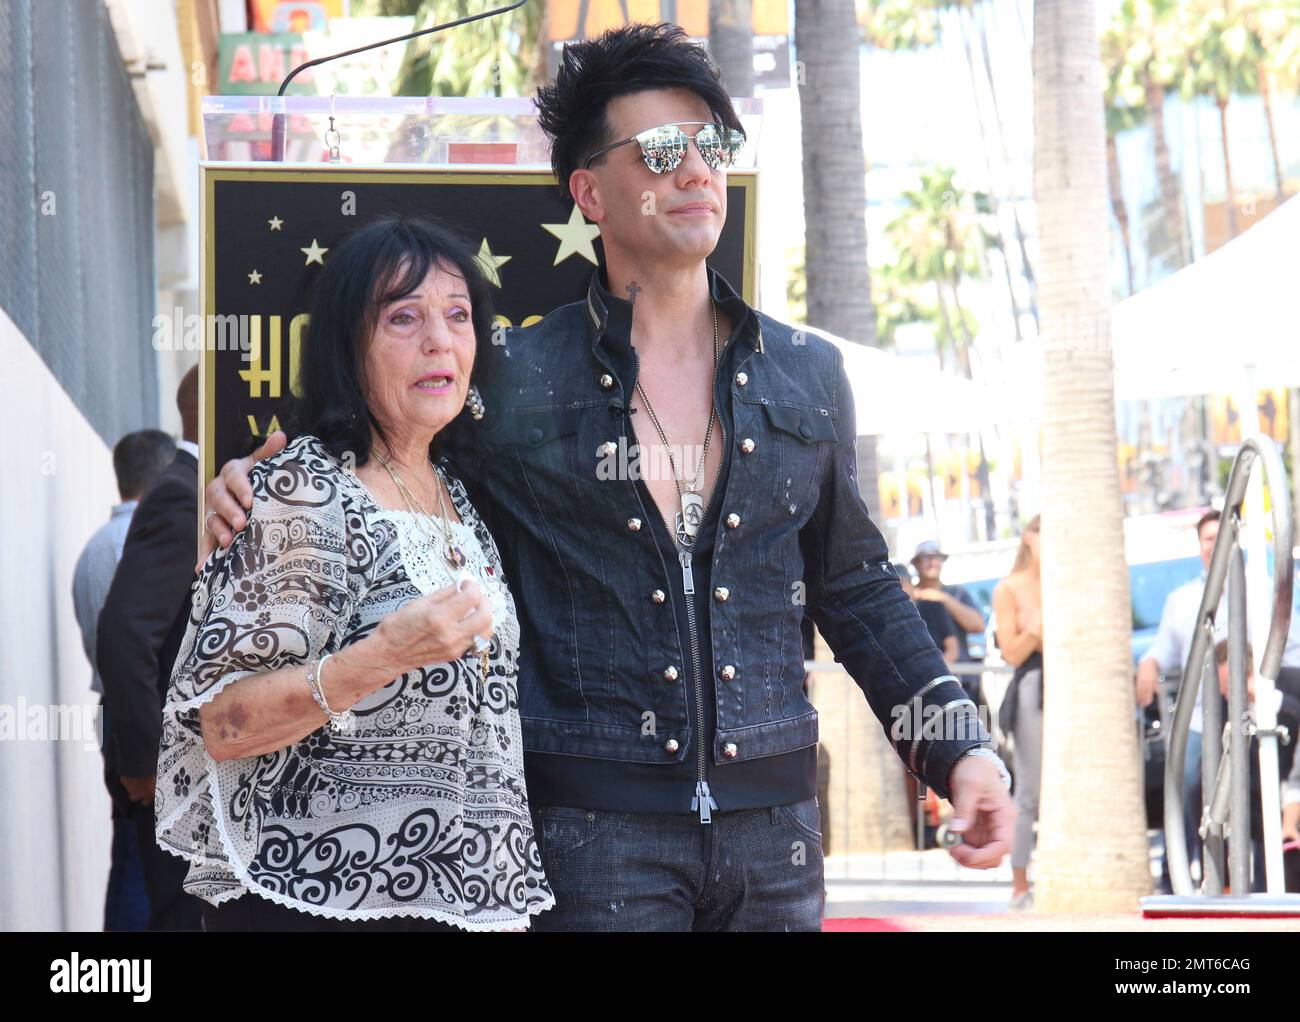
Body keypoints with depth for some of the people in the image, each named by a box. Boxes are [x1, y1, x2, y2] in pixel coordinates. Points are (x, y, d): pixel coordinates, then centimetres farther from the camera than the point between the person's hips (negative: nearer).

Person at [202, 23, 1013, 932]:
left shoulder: (807, 378, 11)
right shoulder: (511, 382, 0)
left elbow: (855, 588, 18)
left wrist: (957, 747, 11)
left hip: (773, 826, 3)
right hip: (594, 826, -3)